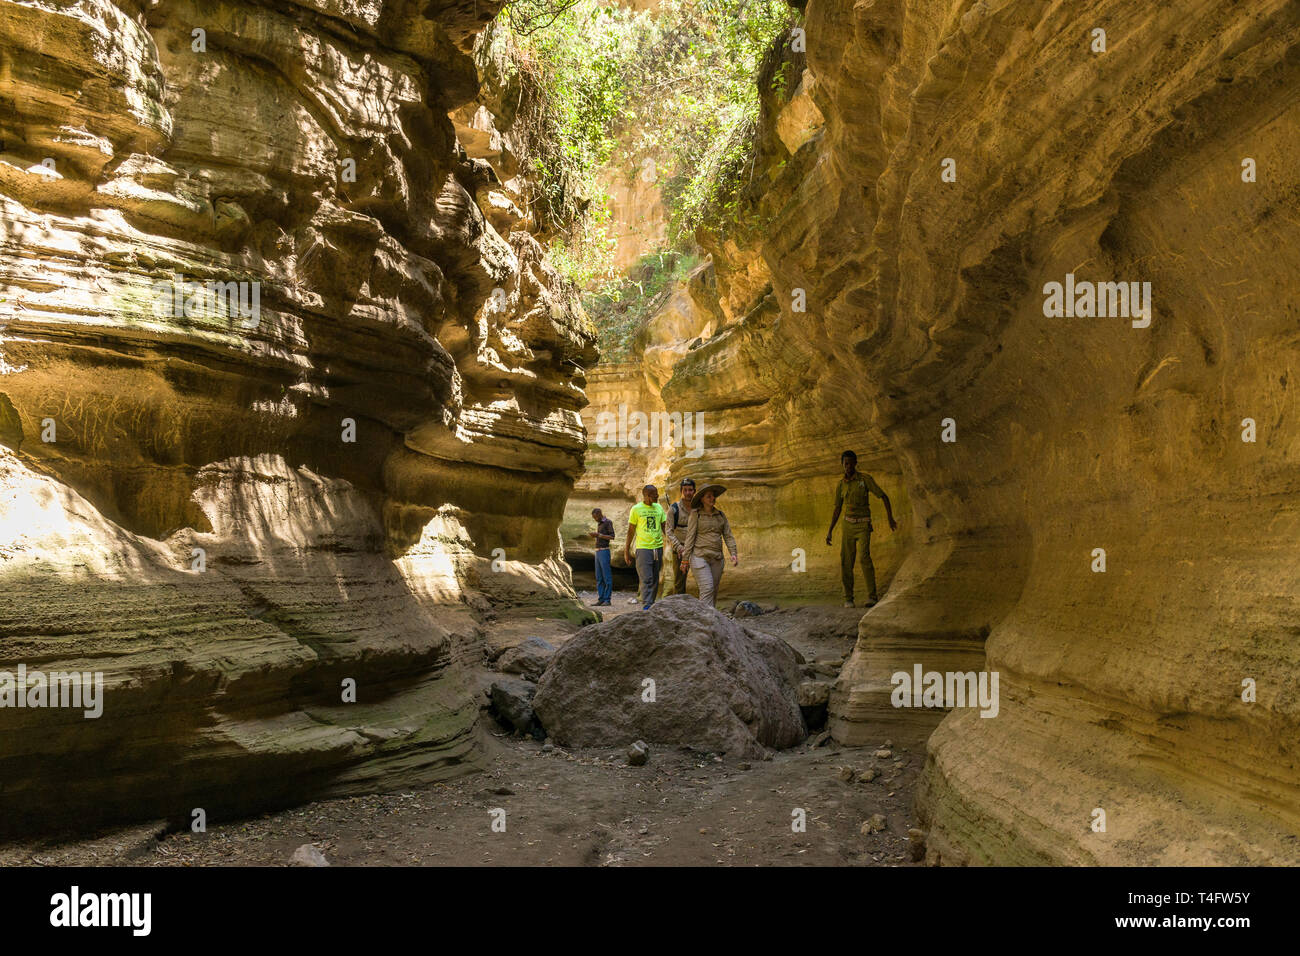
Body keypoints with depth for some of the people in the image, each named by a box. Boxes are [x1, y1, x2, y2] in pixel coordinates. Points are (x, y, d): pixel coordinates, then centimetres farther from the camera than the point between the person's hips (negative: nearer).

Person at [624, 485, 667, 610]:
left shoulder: (659, 508, 10)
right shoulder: (637, 509, -2)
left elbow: (664, 528, 15)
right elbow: (631, 531, 2)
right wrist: (626, 550, 1)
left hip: (658, 547, 5)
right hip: (643, 548, -5)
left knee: (655, 580, 7)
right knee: (646, 580, -11)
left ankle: (651, 604, 14)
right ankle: (646, 606, -13)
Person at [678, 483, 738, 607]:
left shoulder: (720, 515, 11)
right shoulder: (696, 514, -2)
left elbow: (728, 536, 8)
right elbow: (690, 536, -4)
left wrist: (734, 554, -6)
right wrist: (685, 559, -6)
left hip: (717, 559, 5)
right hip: (700, 557, -5)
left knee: (714, 591, 6)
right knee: (707, 589, -16)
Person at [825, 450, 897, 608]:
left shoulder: (866, 479, -6)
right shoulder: (840, 485, 6)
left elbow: (884, 497, -3)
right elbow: (837, 510, 12)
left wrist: (890, 518, -9)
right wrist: (830, 531, 6)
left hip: (863, 525, -4)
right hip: (848, 526, 4)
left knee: (864, 557, -22)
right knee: (846, 561, -4)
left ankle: (872, 596, -19)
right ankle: (848, 598, 7)